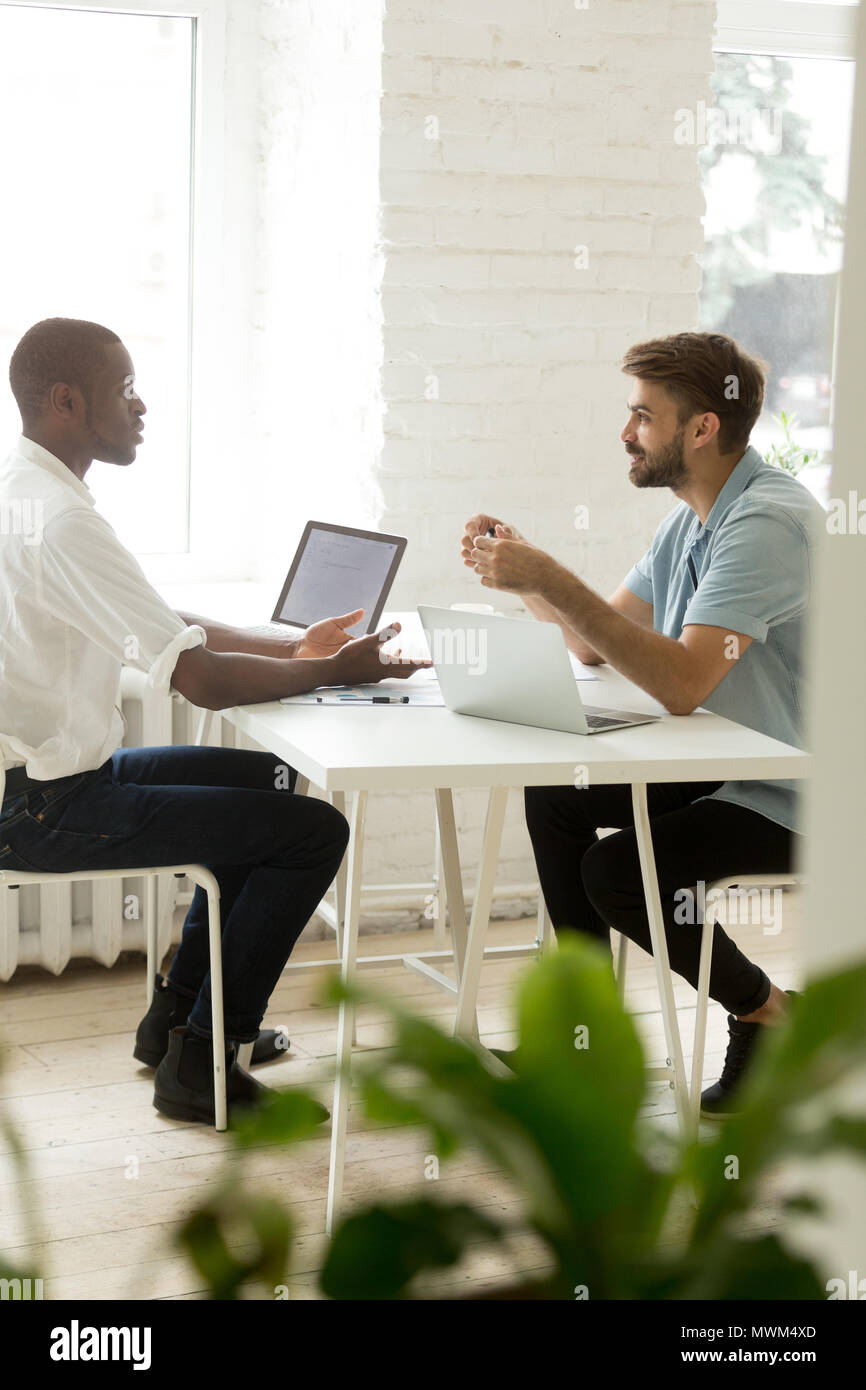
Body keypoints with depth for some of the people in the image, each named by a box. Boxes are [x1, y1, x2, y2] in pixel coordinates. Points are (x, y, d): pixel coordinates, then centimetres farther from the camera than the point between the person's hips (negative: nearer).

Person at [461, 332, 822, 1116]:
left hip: (797, 795, -10)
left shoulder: (768, 522, -24)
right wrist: (525, 571, -3)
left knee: (616, 872, -21)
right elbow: (598, 644, 13)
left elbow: (682, 683, -34)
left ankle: (768, 1014, 3)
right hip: (722, 766, 10)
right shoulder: (691, 520, 9)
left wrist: (551, 579, -32)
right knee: (554, 796, 3)